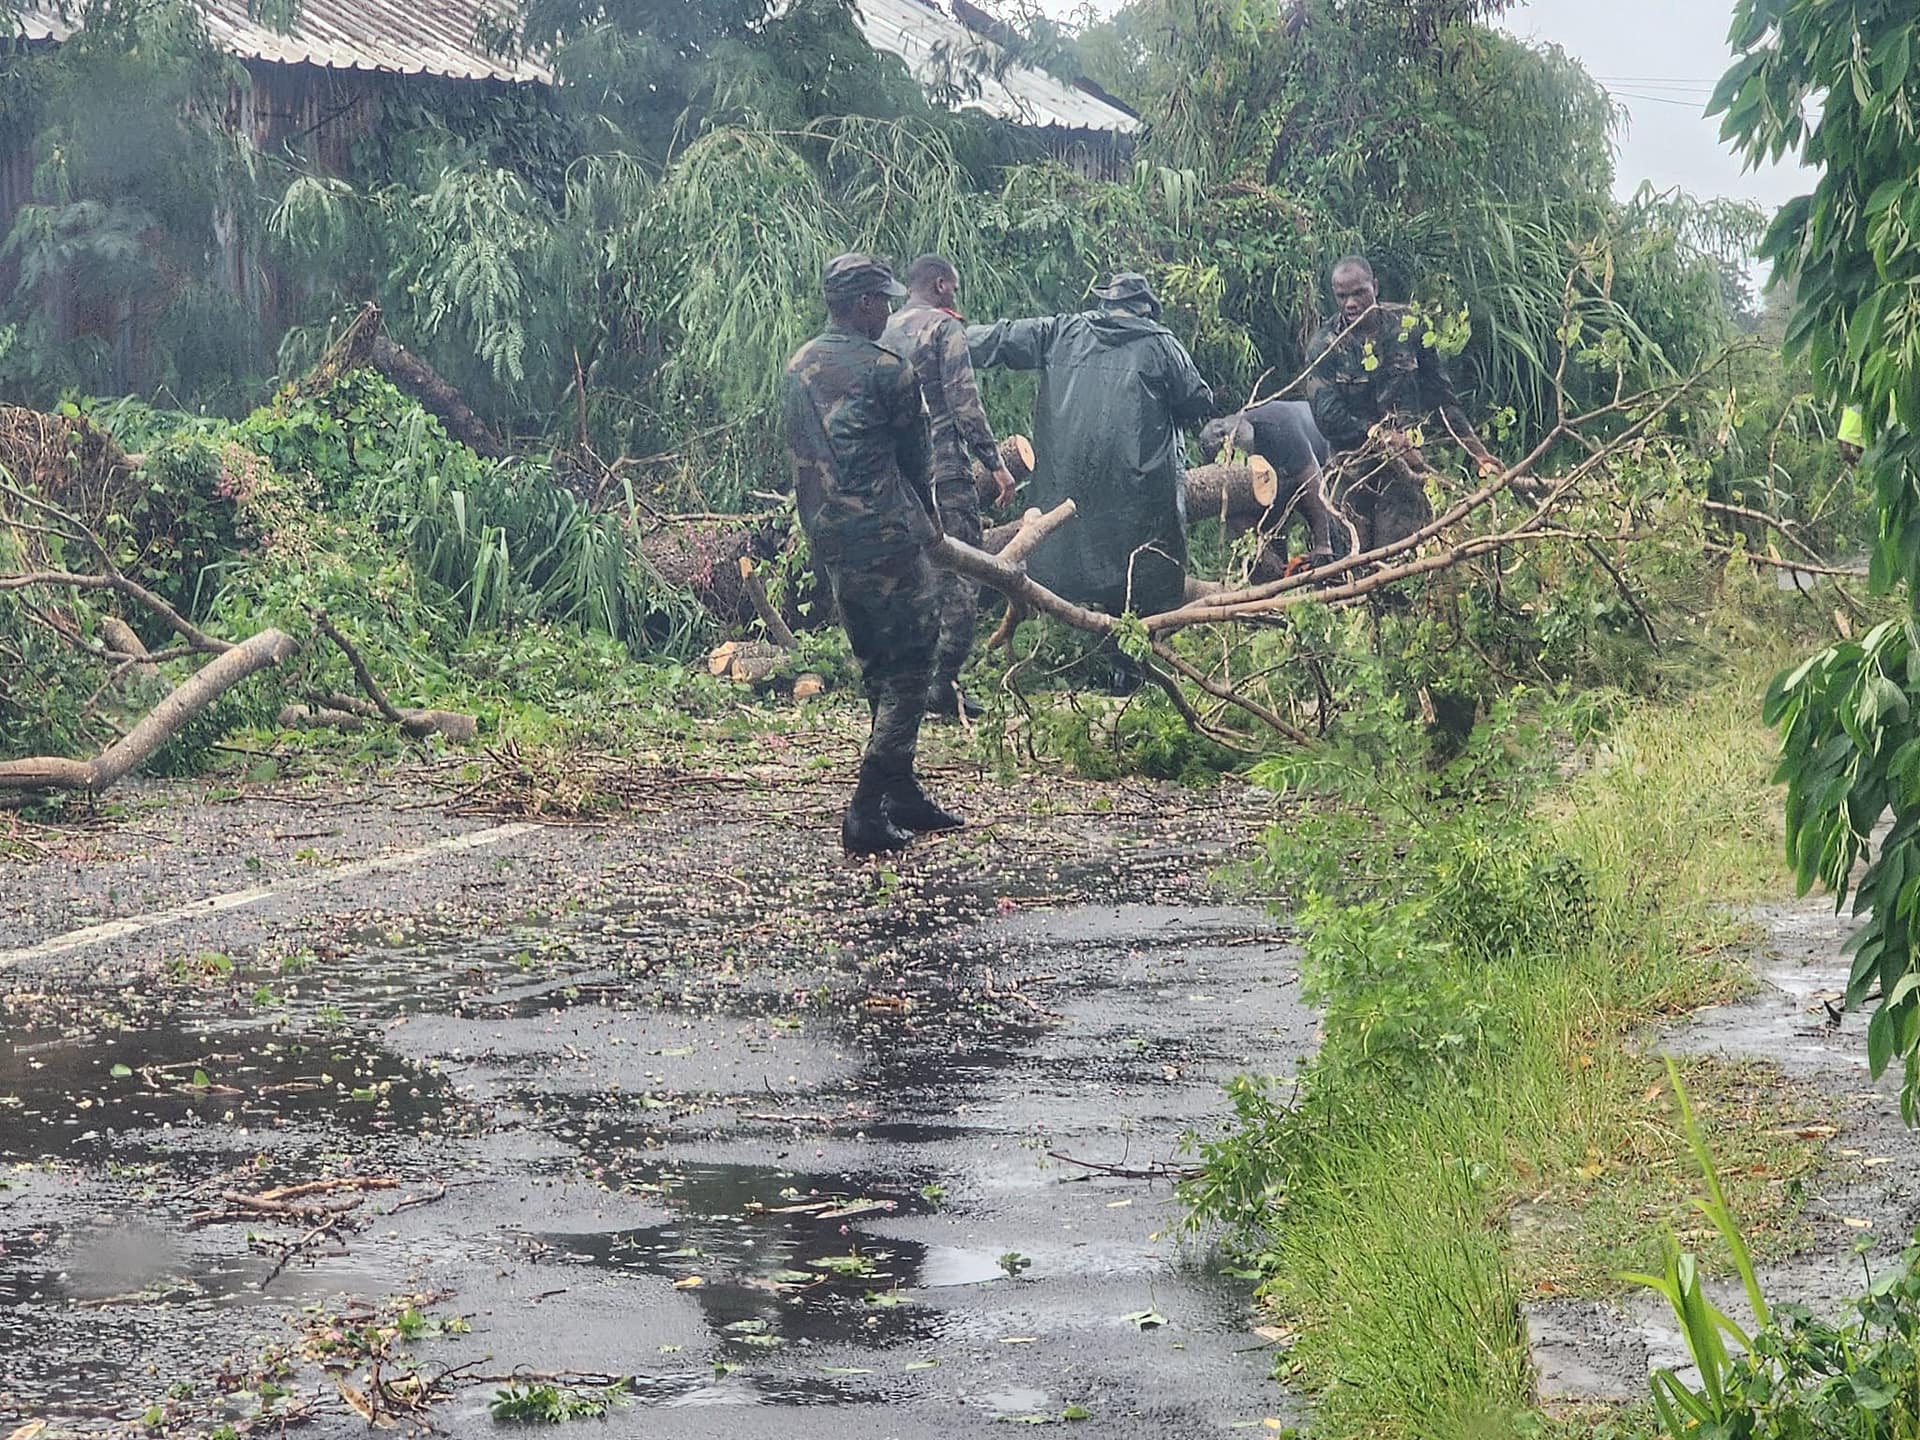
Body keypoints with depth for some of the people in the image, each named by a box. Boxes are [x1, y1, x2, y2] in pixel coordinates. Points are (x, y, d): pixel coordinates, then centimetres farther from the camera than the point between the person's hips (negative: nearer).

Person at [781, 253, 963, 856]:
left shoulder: (797, 368, 11)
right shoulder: (886, 370, -11)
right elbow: (915, 455, 0)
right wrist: (925, 517, 20)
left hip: (828, 540, 8)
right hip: (886, 538, -8)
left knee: (878, 670, 18)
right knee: (906, 671, -3)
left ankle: (903, 793, 24)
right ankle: (867, 810, -8)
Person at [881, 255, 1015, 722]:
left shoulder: (886, 332, 15)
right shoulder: (945, 327, -7)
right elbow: (964, 402, -13)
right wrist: (995, 463, -11)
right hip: (945, 469, -8)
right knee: (960, 575, -4)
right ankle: (944, 682, -9)